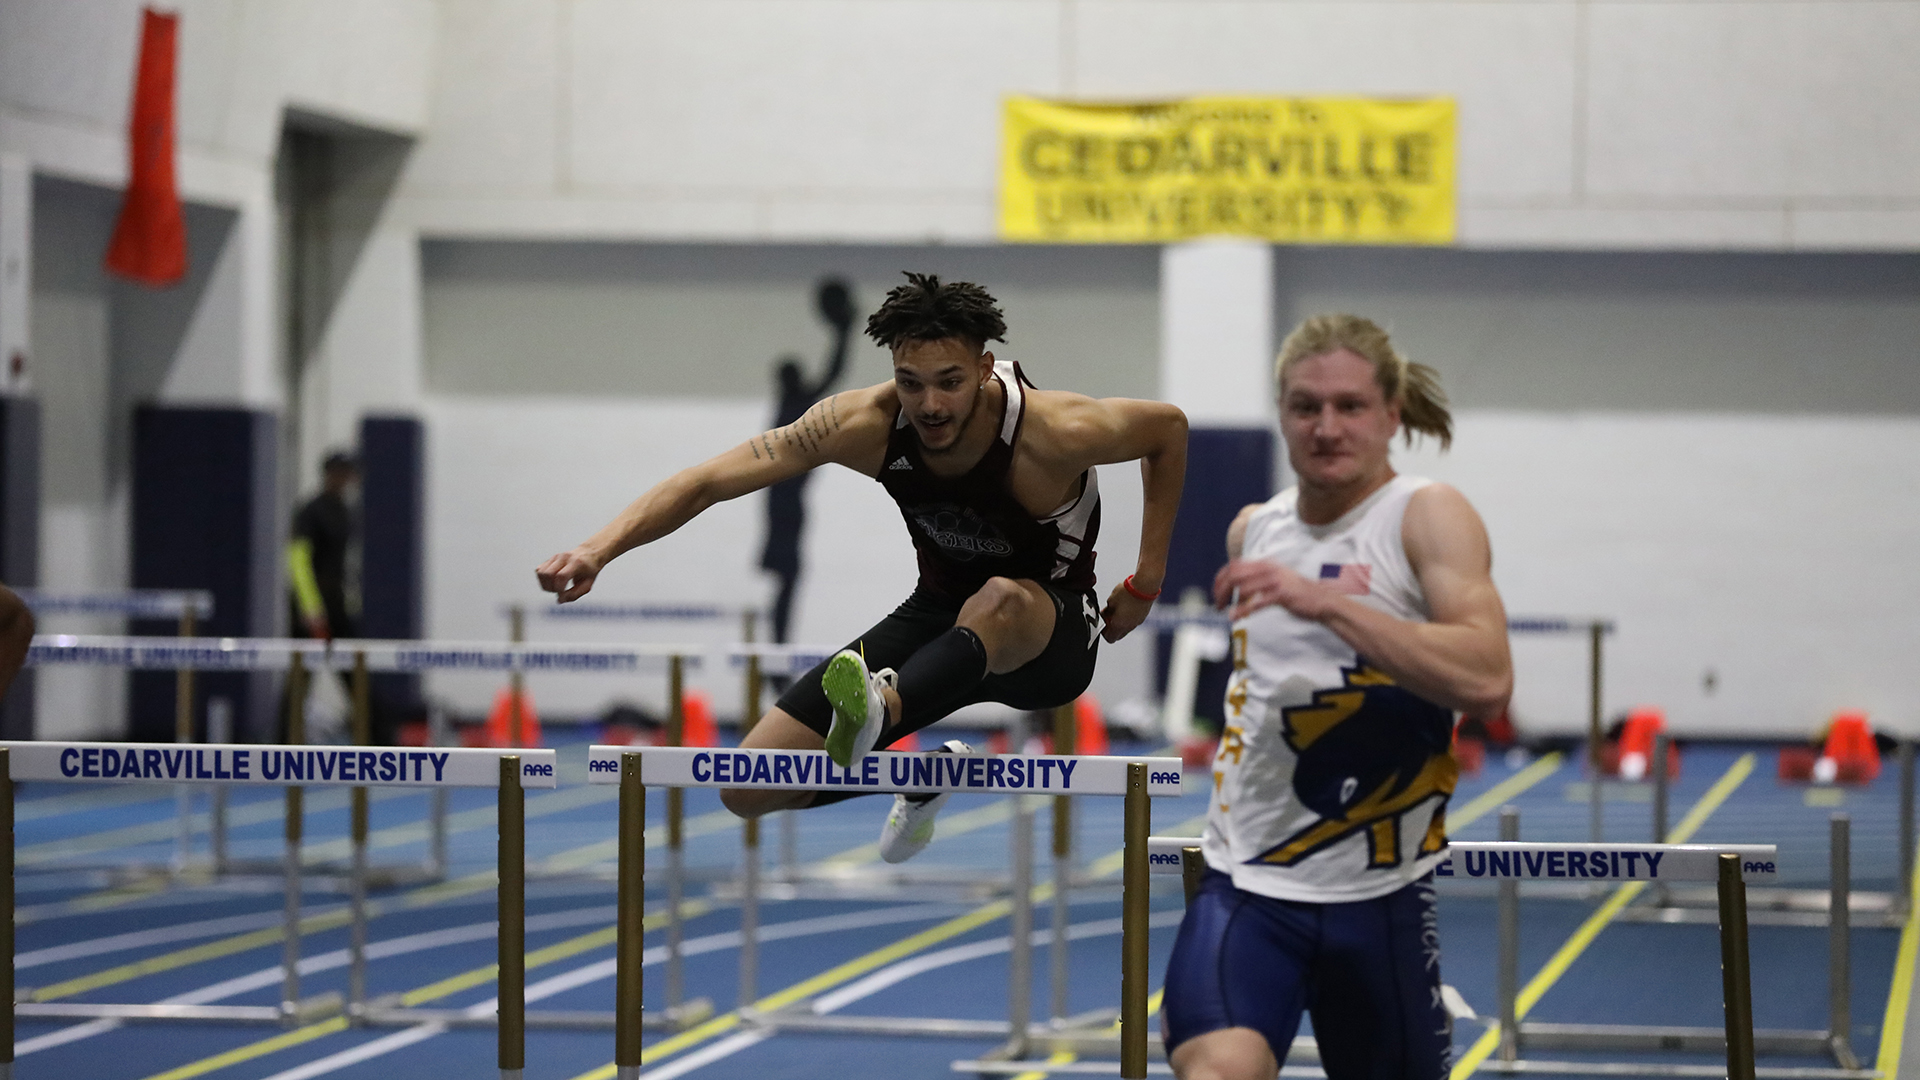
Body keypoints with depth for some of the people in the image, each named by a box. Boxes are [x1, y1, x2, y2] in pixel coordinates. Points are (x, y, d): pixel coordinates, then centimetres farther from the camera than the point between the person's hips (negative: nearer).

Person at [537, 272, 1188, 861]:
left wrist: (1146, 583, -4)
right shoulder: (867, 425, -20)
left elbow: (1168, 427, -6)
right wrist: (600, 548, -37)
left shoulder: (1052, 433, -26)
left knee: (1000, 601, -44)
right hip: (939, 615, 4)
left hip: (1051, 633, -4)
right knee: (749, 791, -5)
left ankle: (881, 710, -69)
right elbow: (710, 480, -22)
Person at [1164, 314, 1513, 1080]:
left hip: (1378, 895, -2)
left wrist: (1326, 601, -30)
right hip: (1246, 883, 2)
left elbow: (1487, 680, -25)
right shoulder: (1253, 530, 9)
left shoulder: (1428, 516, -7)